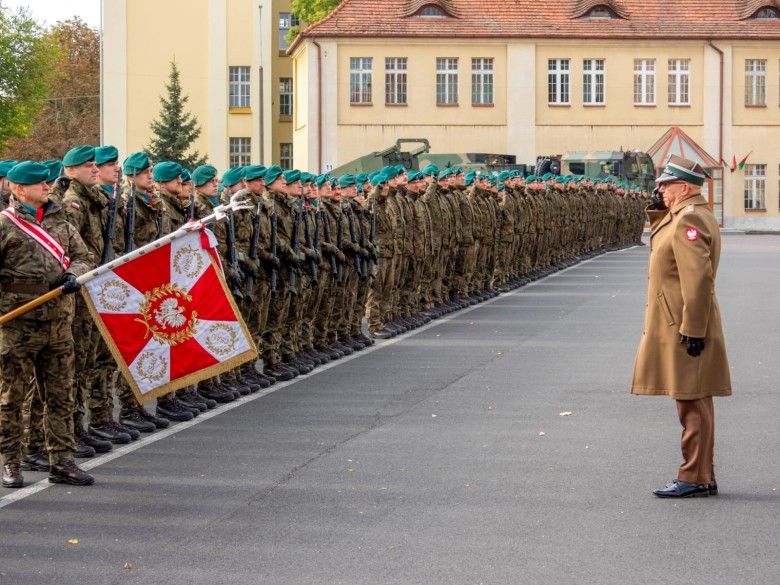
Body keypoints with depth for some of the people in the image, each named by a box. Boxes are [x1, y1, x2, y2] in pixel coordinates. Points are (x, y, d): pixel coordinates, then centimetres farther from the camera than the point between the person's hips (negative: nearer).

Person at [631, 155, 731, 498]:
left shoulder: (689, 219, -17)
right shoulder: (690, 215, 15)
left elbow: (698, 279, -24)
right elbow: (662, 242, 31)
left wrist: (693, 329, -25)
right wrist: (659, 211, 13)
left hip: (684, 328, -11)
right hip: (682, 325, 11)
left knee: (693, 404, -6)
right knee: (693, 404, 13)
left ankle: (695, 479, -3)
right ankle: (701, 476, 18)